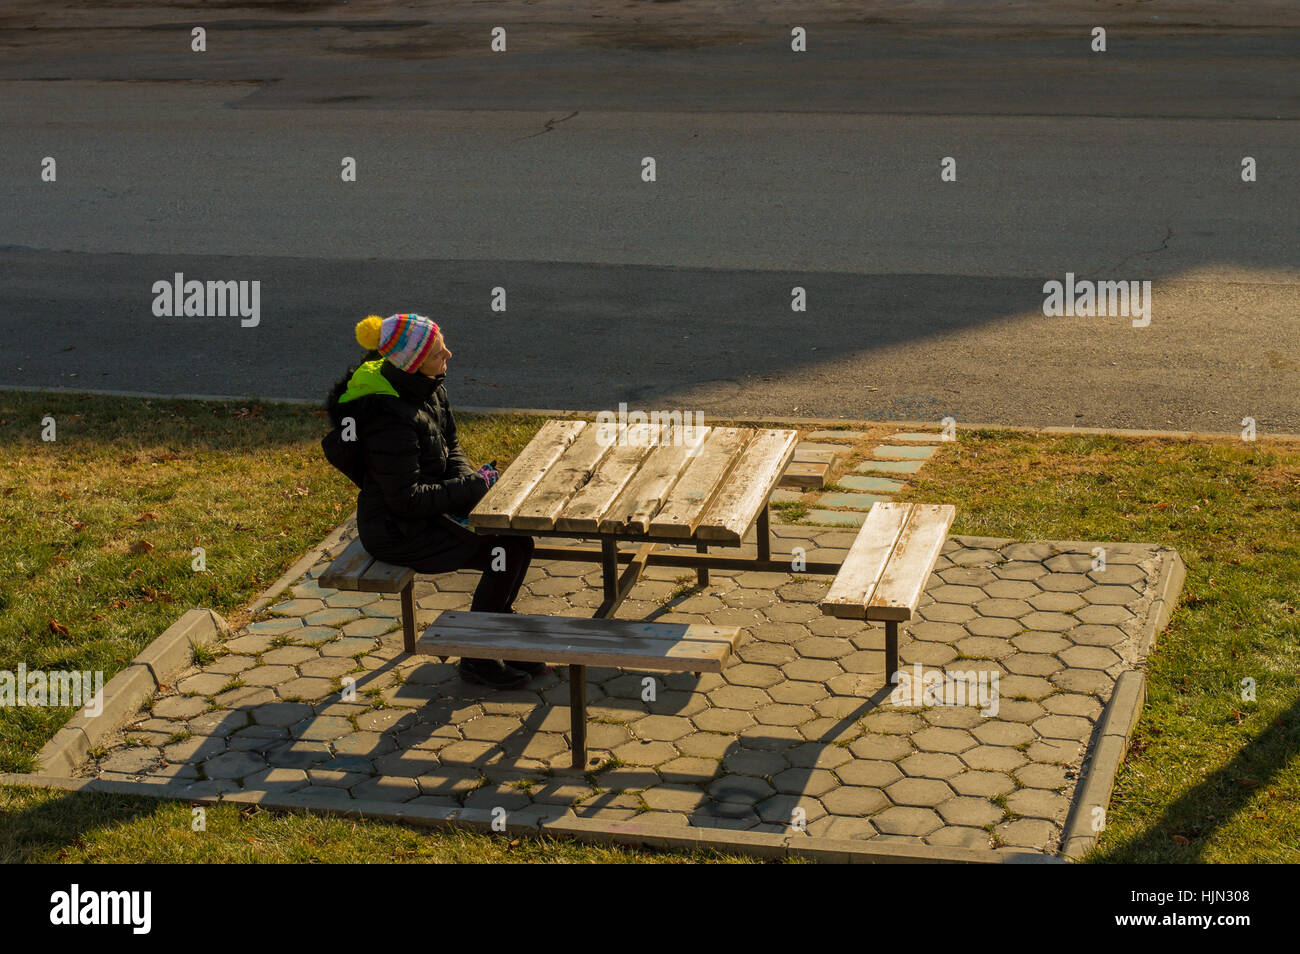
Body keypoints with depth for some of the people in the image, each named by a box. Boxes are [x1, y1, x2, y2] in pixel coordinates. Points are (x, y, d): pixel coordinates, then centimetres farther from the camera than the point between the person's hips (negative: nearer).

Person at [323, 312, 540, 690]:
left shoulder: (429, 387, -1)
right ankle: (476, 658, 0)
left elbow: (450, 449, 12)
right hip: (398, 533, -9)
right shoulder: (389, 418, -29)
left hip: (428, 511, 9)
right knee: (508, 550, -15)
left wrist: (470, 482, -8)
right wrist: (472, 485, -19)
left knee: (517, 541, -3)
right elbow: (407, 499, -26)